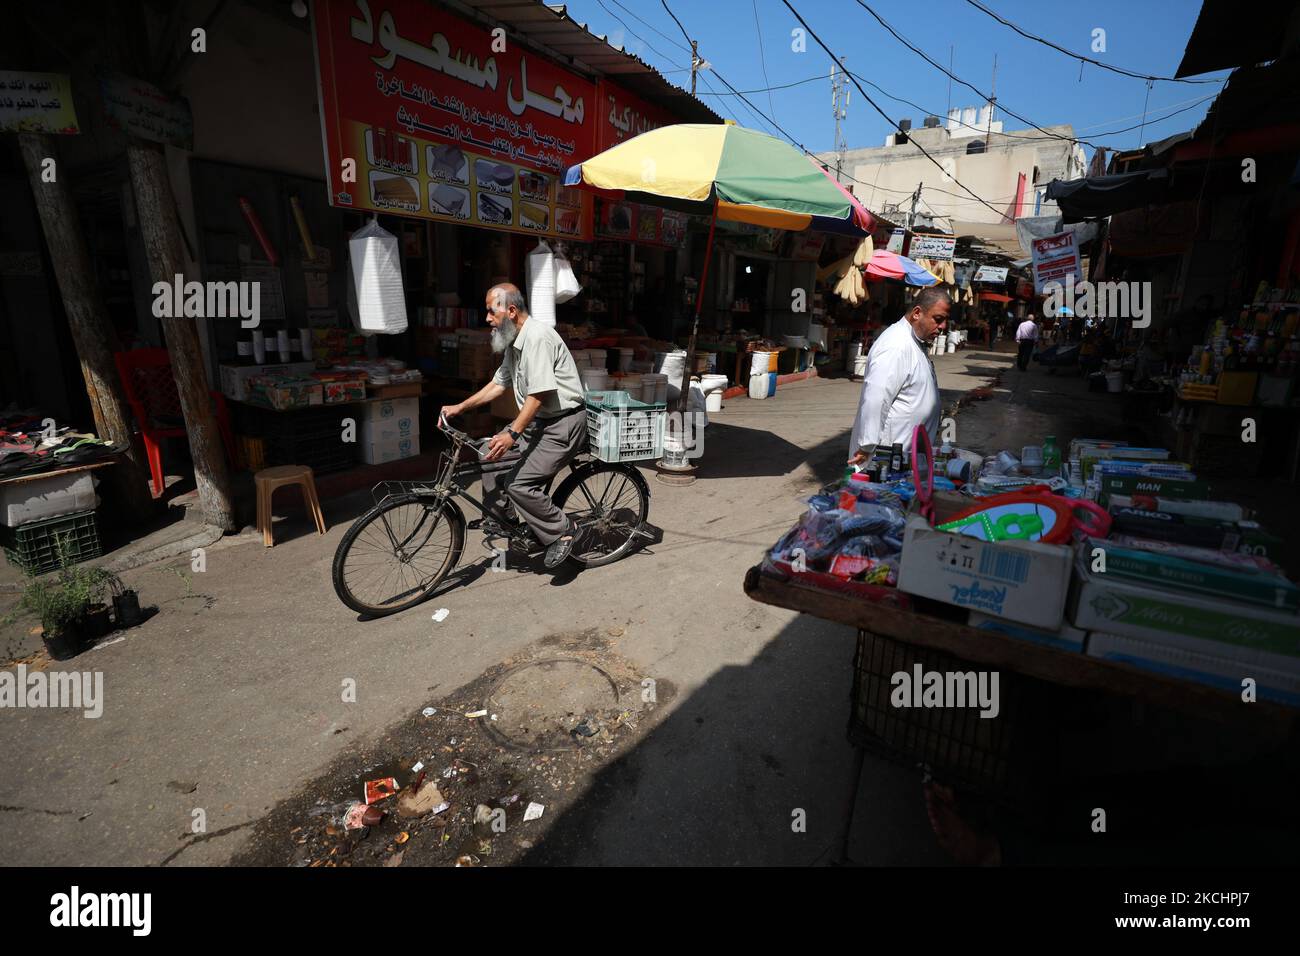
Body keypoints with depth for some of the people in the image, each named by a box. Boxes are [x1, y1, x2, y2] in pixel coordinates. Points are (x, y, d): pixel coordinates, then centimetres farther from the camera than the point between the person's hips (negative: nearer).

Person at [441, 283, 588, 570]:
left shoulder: (537, 337, -19)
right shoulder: (513, 342, 13)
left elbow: (538, 394, -25)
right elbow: (498, 383, 19)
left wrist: (513, 434, -29)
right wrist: (459, 407, 14)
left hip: (561, 425, -10)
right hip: (535, 421, 10)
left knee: (519, 484, -17)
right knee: (492, 457, 9)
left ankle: (565, 532, 0)